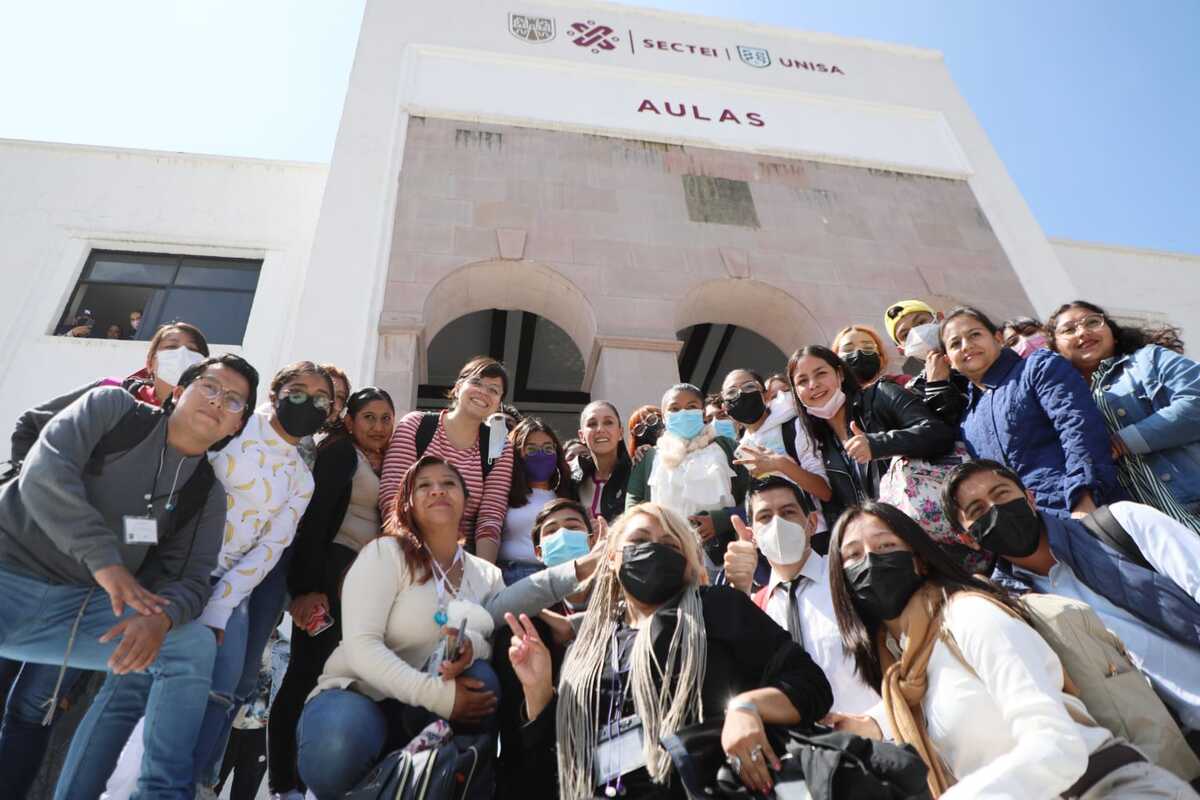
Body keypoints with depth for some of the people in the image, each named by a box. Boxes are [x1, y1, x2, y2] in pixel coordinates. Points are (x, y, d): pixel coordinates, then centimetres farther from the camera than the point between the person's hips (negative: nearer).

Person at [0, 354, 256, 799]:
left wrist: (162, 616, -27)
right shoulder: (111, 406, -1)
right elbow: (45, 470, -15)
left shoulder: (207, 495, 5)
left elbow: (188, 579, -2)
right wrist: (104, 558, -26)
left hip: (84, 606, 3)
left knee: (193, 647, -17)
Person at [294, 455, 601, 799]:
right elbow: (360, 646, -22)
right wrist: (437, 694, -32)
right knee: (339, 747, -37)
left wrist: (473, 647, -34)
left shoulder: (486, 575, 4)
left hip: (421, 716, 4)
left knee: (480, 678, -27)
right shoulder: (386, 553, -12)